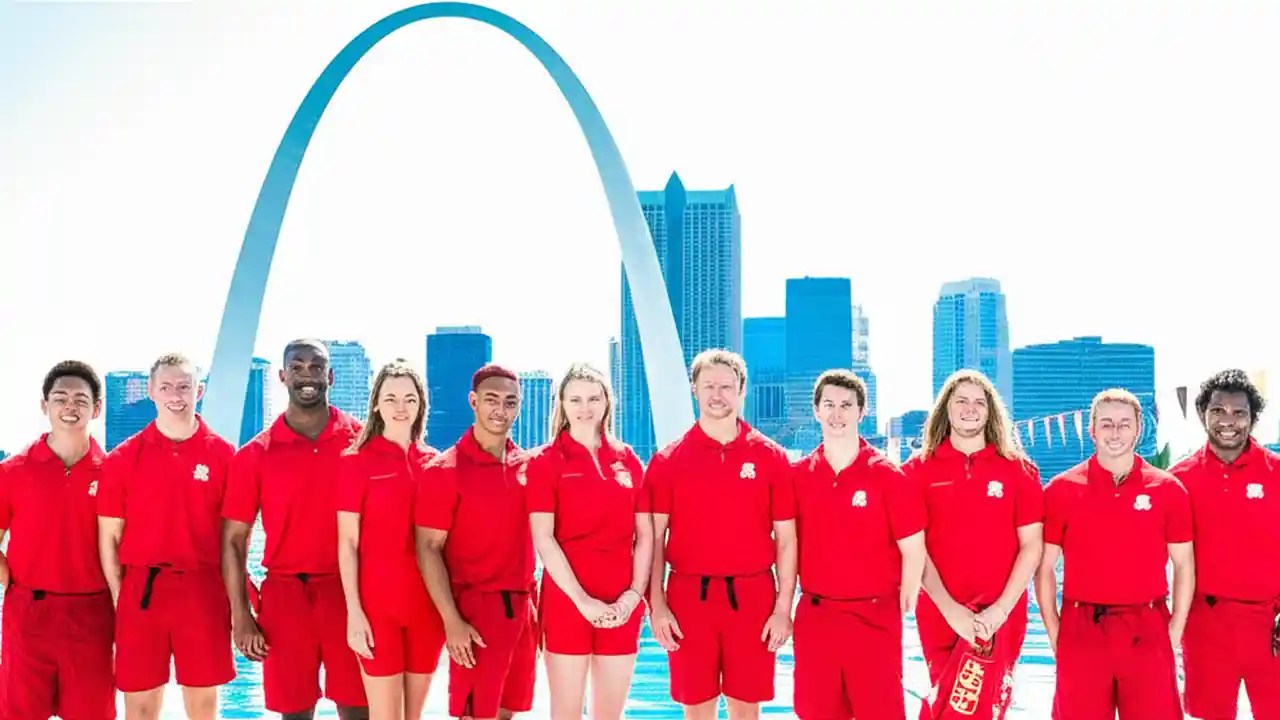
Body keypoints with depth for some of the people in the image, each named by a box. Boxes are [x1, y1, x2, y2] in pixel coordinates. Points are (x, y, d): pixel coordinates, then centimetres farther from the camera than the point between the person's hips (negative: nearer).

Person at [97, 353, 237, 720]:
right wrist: (118, 598, 0)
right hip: (140, 591, 0)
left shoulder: (223, 454, 2)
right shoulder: (123, 458, 3)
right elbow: (109, 537, 5)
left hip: (203, 592, 0)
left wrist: (234, 596, 0)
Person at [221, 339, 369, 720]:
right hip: (285, 596, 1)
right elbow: (234, 541, 3)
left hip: (350, 592, 0)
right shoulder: (256, 454, 2)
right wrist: (241, 616, -5)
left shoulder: (362, 441, 2)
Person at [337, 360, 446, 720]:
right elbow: (347, 543, -5)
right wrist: (354, 612, -11)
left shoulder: (433, 462, 8)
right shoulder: (357, 461, -2)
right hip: (377, 603, -4)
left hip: (427, 603, 4)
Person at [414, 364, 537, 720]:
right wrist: (452, 622, -17)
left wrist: (534, 601, 8)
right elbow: (428, 550, -10)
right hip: (477, 607, -5)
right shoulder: (445, 470, -8)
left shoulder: (527, 466, 9)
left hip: (522, 607, 6)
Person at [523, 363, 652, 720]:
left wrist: (634, 593, -6)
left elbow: (645, 535, 8)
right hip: (566, 599, -3)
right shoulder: (545, 461, -1)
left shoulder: (627, 459, 9)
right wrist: (581, 599, -15)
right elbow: (543, 538, -8)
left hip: (622, 604, 3)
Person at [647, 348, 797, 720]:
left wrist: (784, 607, -2)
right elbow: (655, 538, 2)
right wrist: (656, 604, -5)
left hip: (752, 597, 0)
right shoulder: (668, 460, 2)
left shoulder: (771, 458, 2)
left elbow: (786, 540, 3)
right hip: (689, 597, 0)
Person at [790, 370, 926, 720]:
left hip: (874, 617, -3)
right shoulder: (798, 476, 4)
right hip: (814, 616, 3)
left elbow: (913, 551, -3)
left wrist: (901, 610, -2)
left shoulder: (887, 476, -6)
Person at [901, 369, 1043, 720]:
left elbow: (1031, 546, 0)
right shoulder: (918, 470, 2)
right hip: (939, 615, 0)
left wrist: (1000, 609, -11)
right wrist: (950, 608, -13)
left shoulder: (1019, 470, 4)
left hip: (1002, 618, 0)